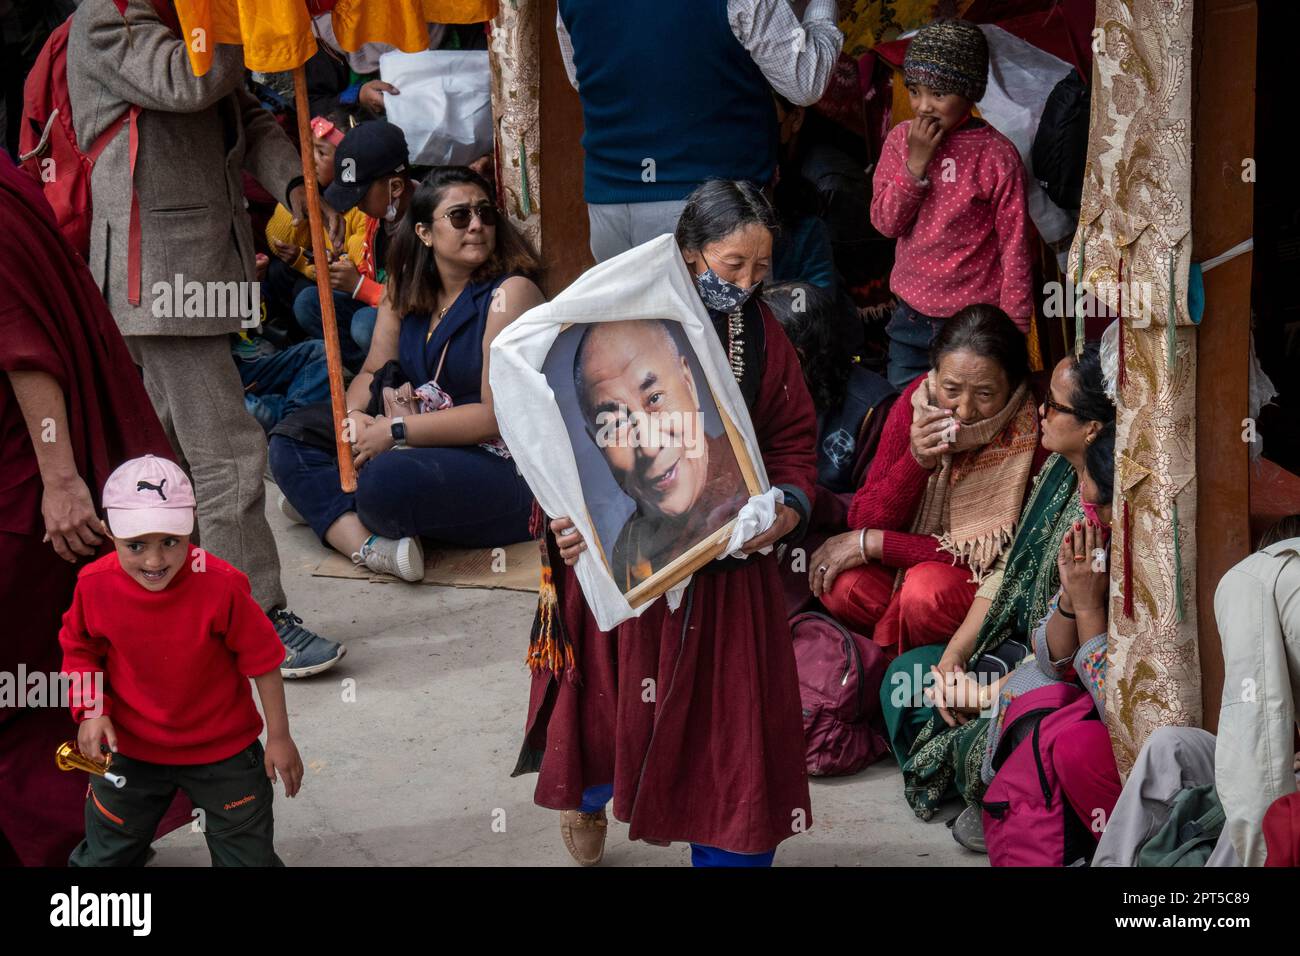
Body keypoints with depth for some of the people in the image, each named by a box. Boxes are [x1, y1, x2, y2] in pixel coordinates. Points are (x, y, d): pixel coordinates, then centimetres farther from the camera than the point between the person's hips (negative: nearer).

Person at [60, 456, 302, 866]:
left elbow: (262, 659, -14)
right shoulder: (95, 585, -17)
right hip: (129, 748, 2)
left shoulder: (220, 585, -26)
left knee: (248, 856, 10)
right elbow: (79, 649, 3)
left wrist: (278, 737, -8)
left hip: (222, 750, -2)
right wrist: (91, 711, -10)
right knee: (105, 856, 19)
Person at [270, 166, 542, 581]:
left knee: (389, 480, -37)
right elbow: (373, 372, 17)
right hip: (417, 452, 8)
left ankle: (326, 505, -1)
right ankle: (367, 545, -24)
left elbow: (499, 415, -18)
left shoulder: (510, 292, -12)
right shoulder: (406, 293, 10)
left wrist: (396, 430, -17)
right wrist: (354, 417, -7)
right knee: (290, 443, 0)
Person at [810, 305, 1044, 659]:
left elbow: (995, 555, -21)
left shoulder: (1029, 435, -23)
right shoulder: (916, 404, -12)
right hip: (910, 561, 4)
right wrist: (916, 460, -31)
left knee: (927, 591, -34)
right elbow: (863, 521, -12)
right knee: (843, 584, -26)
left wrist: (871, 543, -21)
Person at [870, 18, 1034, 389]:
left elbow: (1015, 248, -10)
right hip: (911, 317, 5)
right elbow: (885, 222, -3)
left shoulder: (996, 156, -14)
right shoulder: (900, 139, 0)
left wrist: (1013, 329, -9)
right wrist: (916, 163, -16)